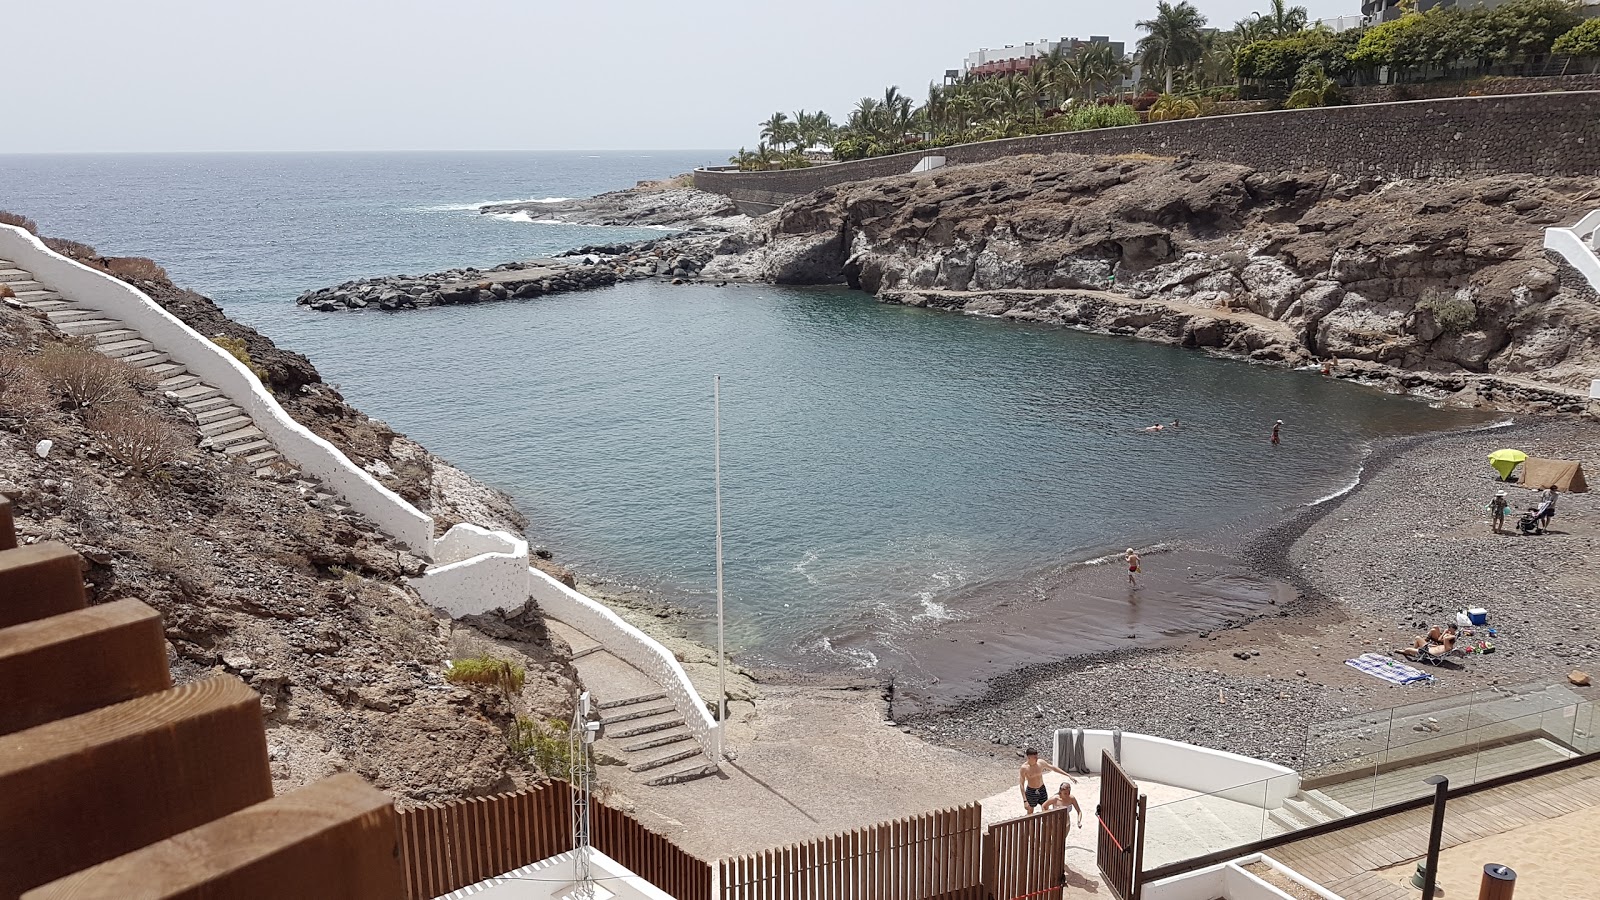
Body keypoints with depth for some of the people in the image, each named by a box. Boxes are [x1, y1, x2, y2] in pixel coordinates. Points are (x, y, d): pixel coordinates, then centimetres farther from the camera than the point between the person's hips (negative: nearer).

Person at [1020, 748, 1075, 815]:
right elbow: (1021, 784, -19)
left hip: (1042, 789, 4)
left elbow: (1053, 768, 3)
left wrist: (1068, 775, 4)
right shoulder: (1024, 768, -22)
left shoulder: (1041, 762, -11)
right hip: (1031, 791, -4)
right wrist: (1025, 800, -24)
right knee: (1030, 812, 12)